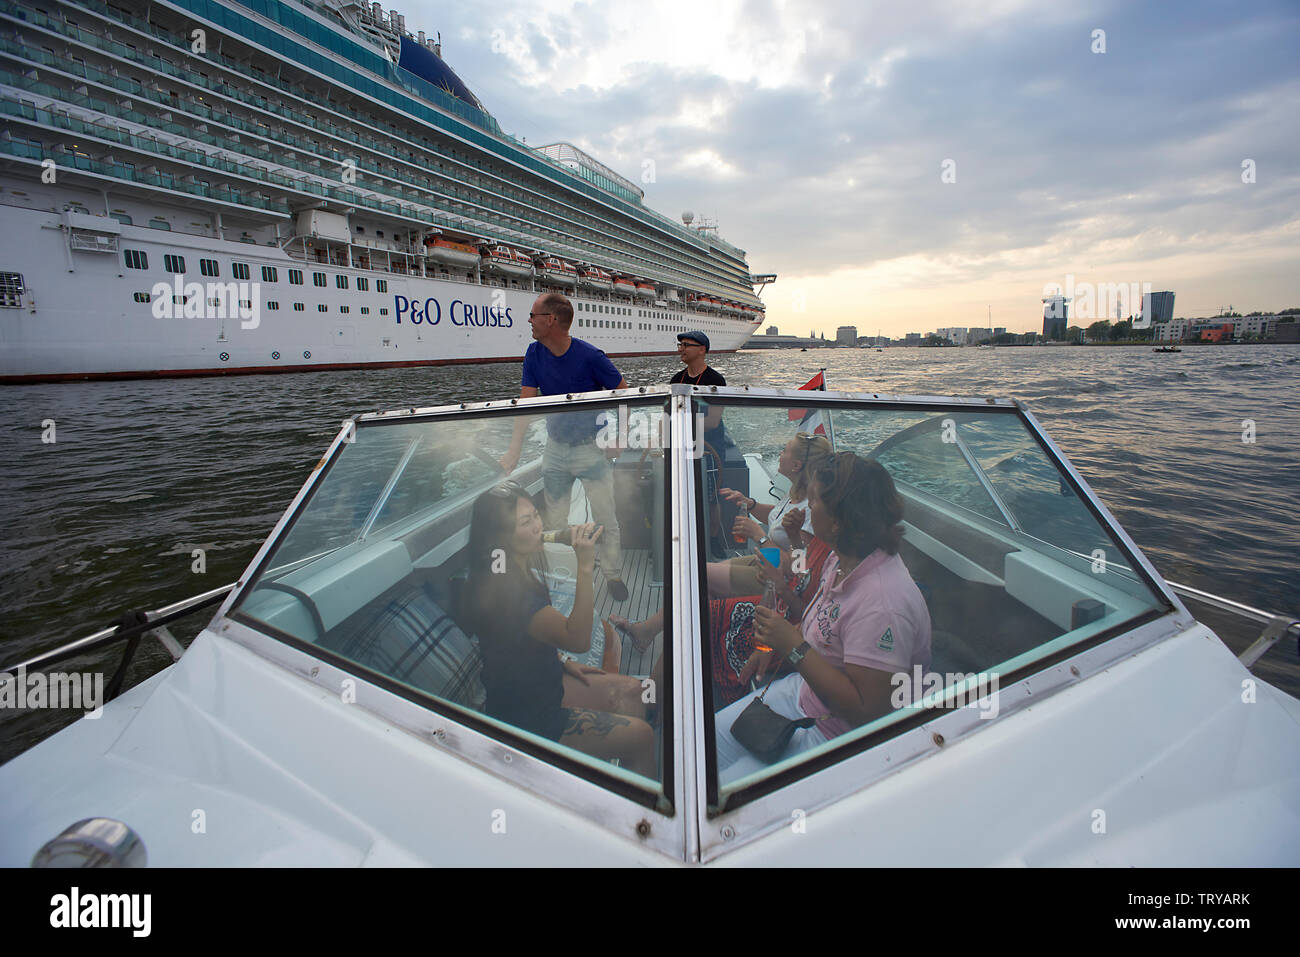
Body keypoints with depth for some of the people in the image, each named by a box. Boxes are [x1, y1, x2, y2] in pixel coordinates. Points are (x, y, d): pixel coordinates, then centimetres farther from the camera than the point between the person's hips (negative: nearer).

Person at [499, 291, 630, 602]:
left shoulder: (590, 356, -16)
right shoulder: (534, 353, -1)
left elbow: (624, 393, -5)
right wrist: (514, 451, -11)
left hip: (591, 447, -4)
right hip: (555, 448, 4)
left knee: (606, 520, -1)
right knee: (554, 523, 9)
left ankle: (613, 576, 17)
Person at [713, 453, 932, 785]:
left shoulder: (882, 604, -33)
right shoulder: (840, 560, -4)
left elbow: (867, 710, -30)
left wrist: (794, 646, -30)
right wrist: (775, 647, 4)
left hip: (836, 738, -8)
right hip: (803, 692, 9)